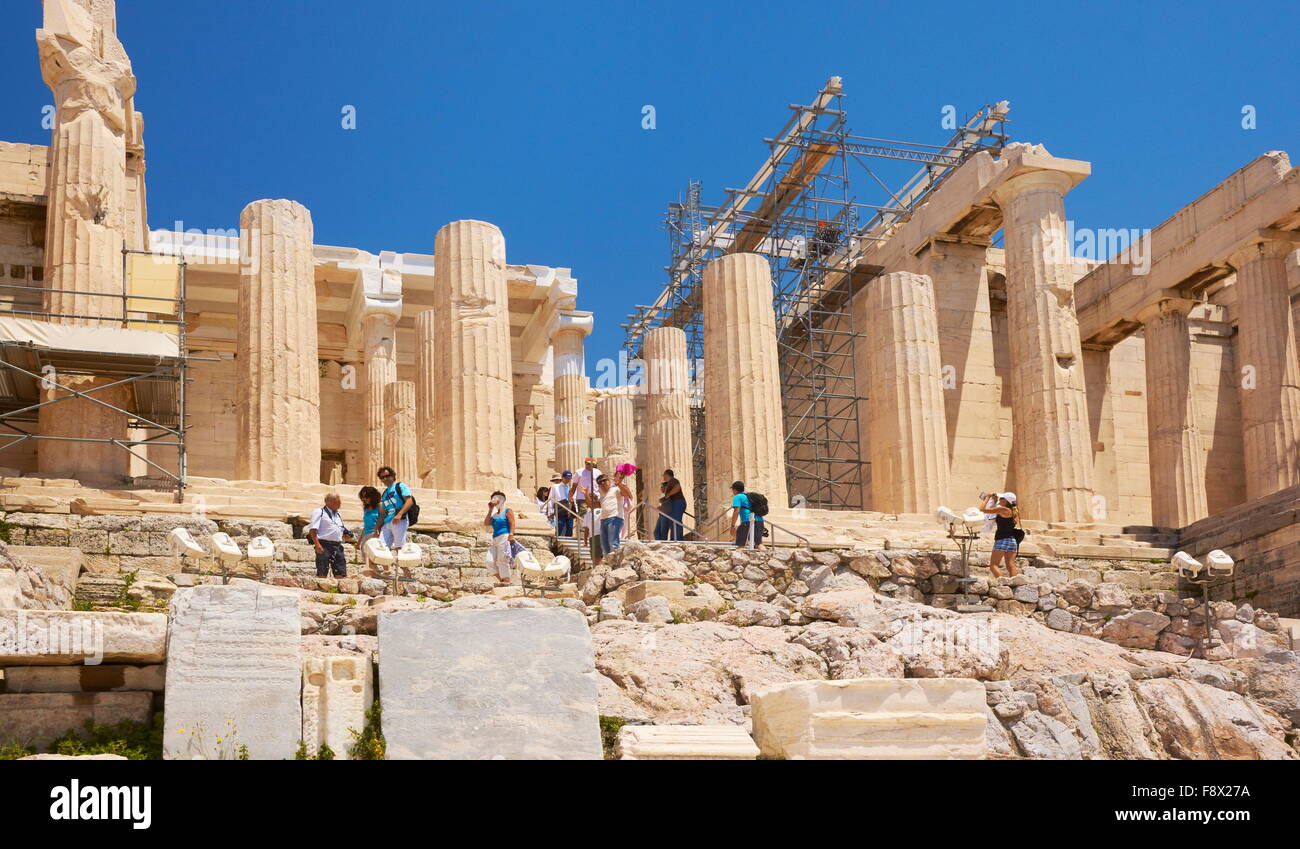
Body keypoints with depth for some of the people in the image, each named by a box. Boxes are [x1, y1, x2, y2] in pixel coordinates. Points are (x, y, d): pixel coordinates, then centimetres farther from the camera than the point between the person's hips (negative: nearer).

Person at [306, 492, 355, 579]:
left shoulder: (338, 515, 22)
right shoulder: (319, 512, 0)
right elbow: (313, 530, -8)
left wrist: (348, 536, 5)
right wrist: (317, 545, -19)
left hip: (337, 546, 7)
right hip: (324, 545, -7)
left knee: (341, 574, 1)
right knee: (322, 574, -7)